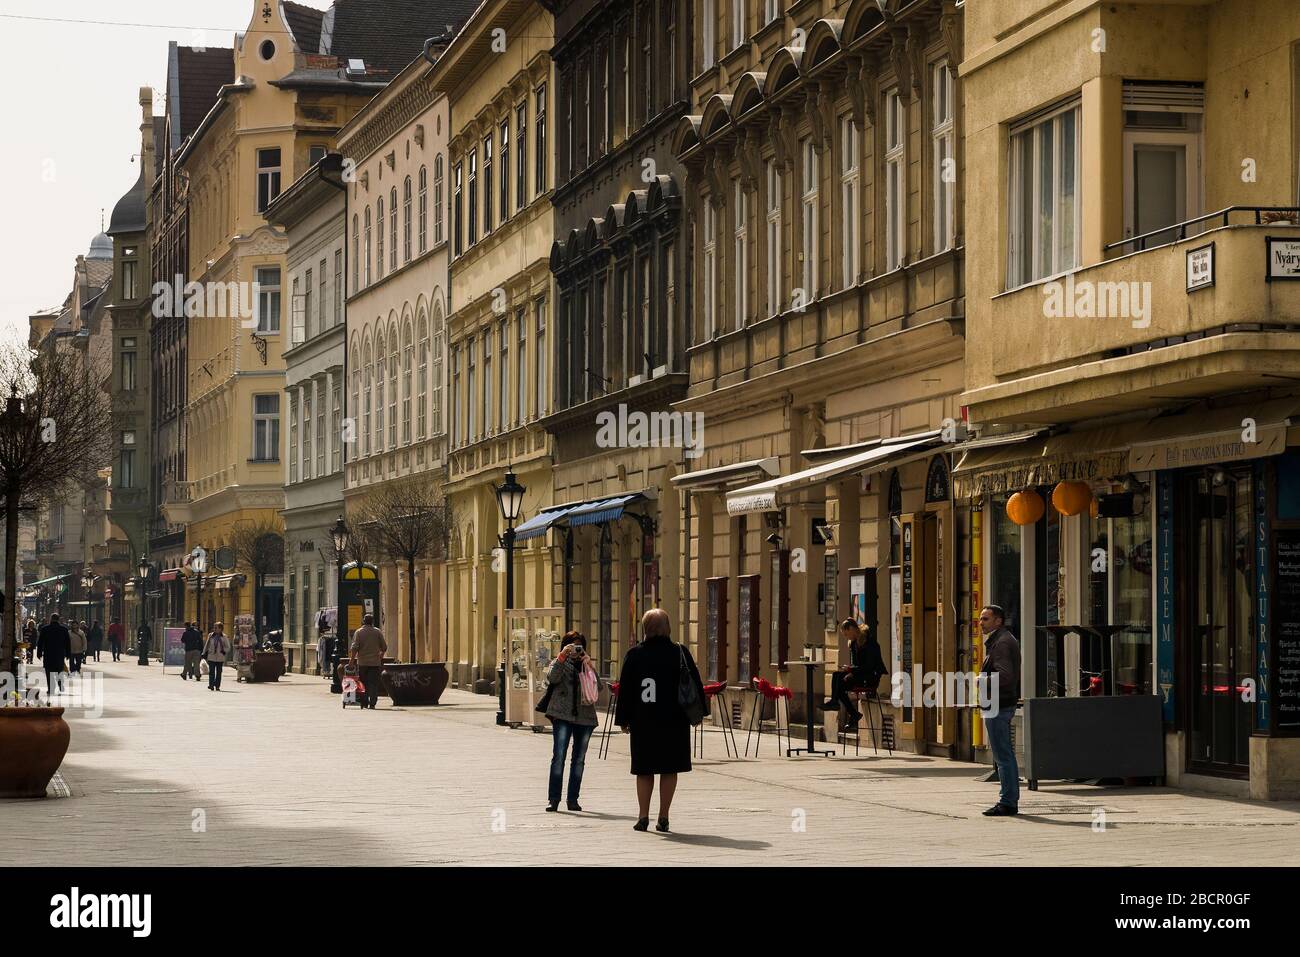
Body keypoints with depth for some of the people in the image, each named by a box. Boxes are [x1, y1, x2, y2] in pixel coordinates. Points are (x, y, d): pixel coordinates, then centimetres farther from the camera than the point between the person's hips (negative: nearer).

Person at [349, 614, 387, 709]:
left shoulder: (358, 632, -1)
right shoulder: (377, 632, 2)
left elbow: (354, 647, -9)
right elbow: (384, 647, 5)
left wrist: (352, 659, -3)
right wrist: (381, 655, 23)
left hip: (362, 662, 0)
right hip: (375, 662, 0)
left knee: (363, 683, 10)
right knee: (374, 683, 0)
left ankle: (364, 703, 10)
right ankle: (372, 704, -8)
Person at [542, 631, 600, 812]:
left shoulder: (587, 666, 16)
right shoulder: (559, 662, 10)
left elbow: (598, 687, 2)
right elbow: (552, 677, -12)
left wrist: (590, 667, -8)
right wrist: (562, 656, -17)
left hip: (585, 716, 3)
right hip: (562, 716, -3)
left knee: (579, 759, 6)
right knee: (558, 756, -10)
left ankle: (573, 799, 12)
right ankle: (553, 798, -9)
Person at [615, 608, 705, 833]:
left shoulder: (634, 655, -2)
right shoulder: (680, 653, -3)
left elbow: (625, 689, 1)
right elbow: (695, 685, -2)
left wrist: (623, 720, 7)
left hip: (643, 722, 1)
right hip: (674, 721, -1)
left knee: (644, 770, 10)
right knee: (669, 769, 7)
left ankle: (643, 816, 7)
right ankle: (663, 817, 6)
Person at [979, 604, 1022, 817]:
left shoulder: (1001, 642, -15)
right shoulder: (1005, 639, 18)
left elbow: (1004, 675, -26)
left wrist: (982, 681, -13)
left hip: (998, 705, -11)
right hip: (1005, 703, 11)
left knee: (1003, 756, -8)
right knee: (1006, 755, 14)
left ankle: (1007, 802, -7)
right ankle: (1010, 800, 18)